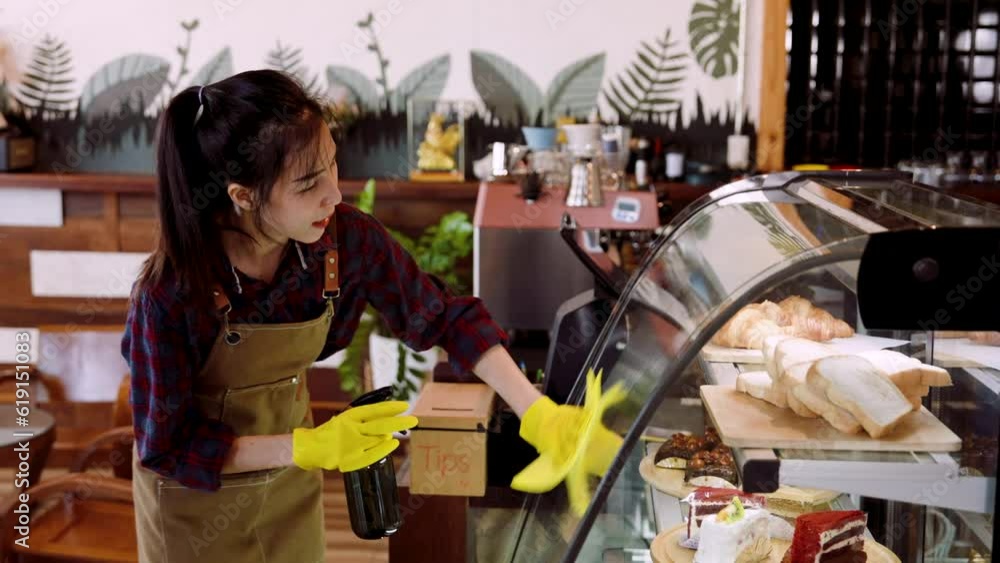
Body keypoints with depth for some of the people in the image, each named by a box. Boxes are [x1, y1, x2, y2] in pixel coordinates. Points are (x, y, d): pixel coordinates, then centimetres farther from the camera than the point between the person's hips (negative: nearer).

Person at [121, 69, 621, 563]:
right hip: (195, 488, -3)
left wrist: (538, 414, -21)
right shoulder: (170, 291, -32)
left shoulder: (346, 238, -24)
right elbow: (168, 448, -22)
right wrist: (311, 448, -30)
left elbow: (446, 317, -11)